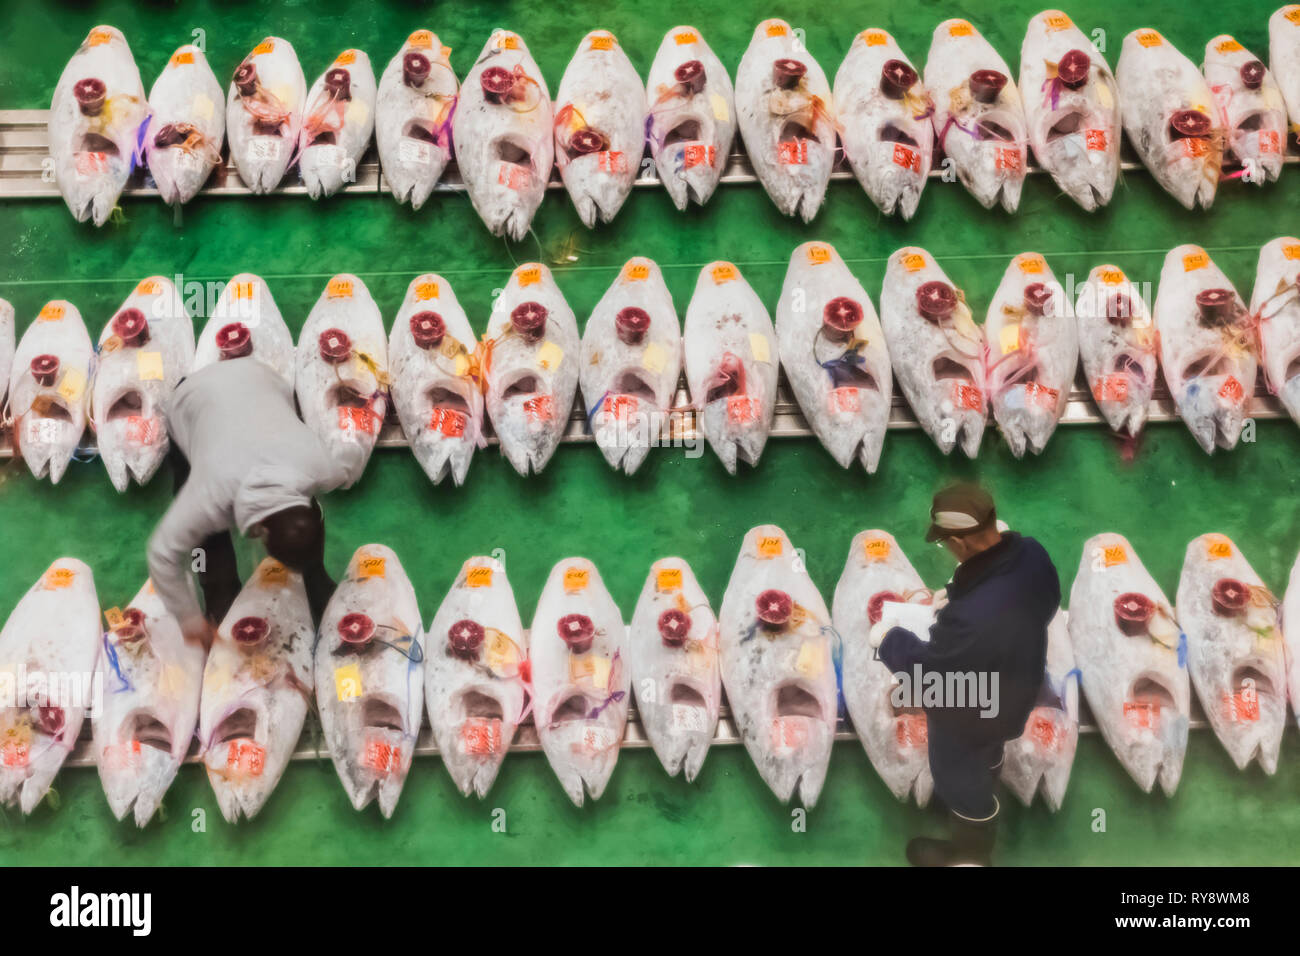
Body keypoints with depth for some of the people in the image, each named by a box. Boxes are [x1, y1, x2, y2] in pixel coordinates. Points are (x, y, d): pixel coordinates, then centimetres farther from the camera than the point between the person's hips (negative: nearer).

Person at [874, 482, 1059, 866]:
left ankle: (969, 853, 52)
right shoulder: (1031, 553, -24)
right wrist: (958, 594, -2)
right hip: (1012, 690, 7)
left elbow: (929, 668, -28)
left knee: (961, 776, 24)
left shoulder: (970, 617, -47)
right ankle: (982, 801, 67)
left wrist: (888, 639, -10)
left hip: (969, 716, -7)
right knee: (987, 754, 36)